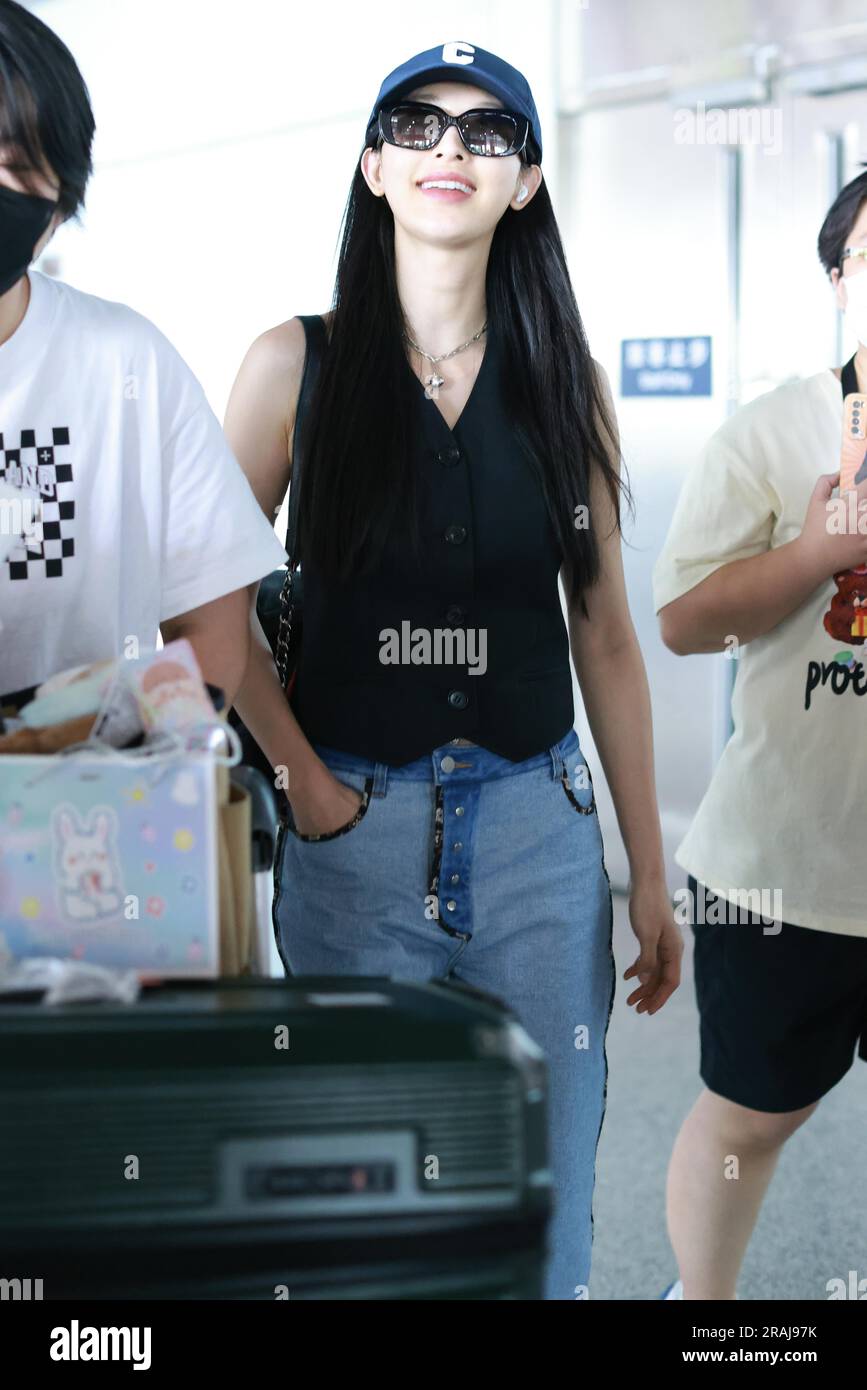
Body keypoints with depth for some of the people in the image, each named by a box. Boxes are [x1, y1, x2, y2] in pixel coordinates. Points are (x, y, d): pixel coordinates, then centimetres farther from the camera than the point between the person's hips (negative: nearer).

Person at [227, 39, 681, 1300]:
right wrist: (307, 788, -8)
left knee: (545, 1199, 10)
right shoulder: (298, 364, 0)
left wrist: (650, 874, 8)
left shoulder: (569, 383, 5)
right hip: (354, 832, -1)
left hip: (541, 831, 2)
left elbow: (606, 640, 7)